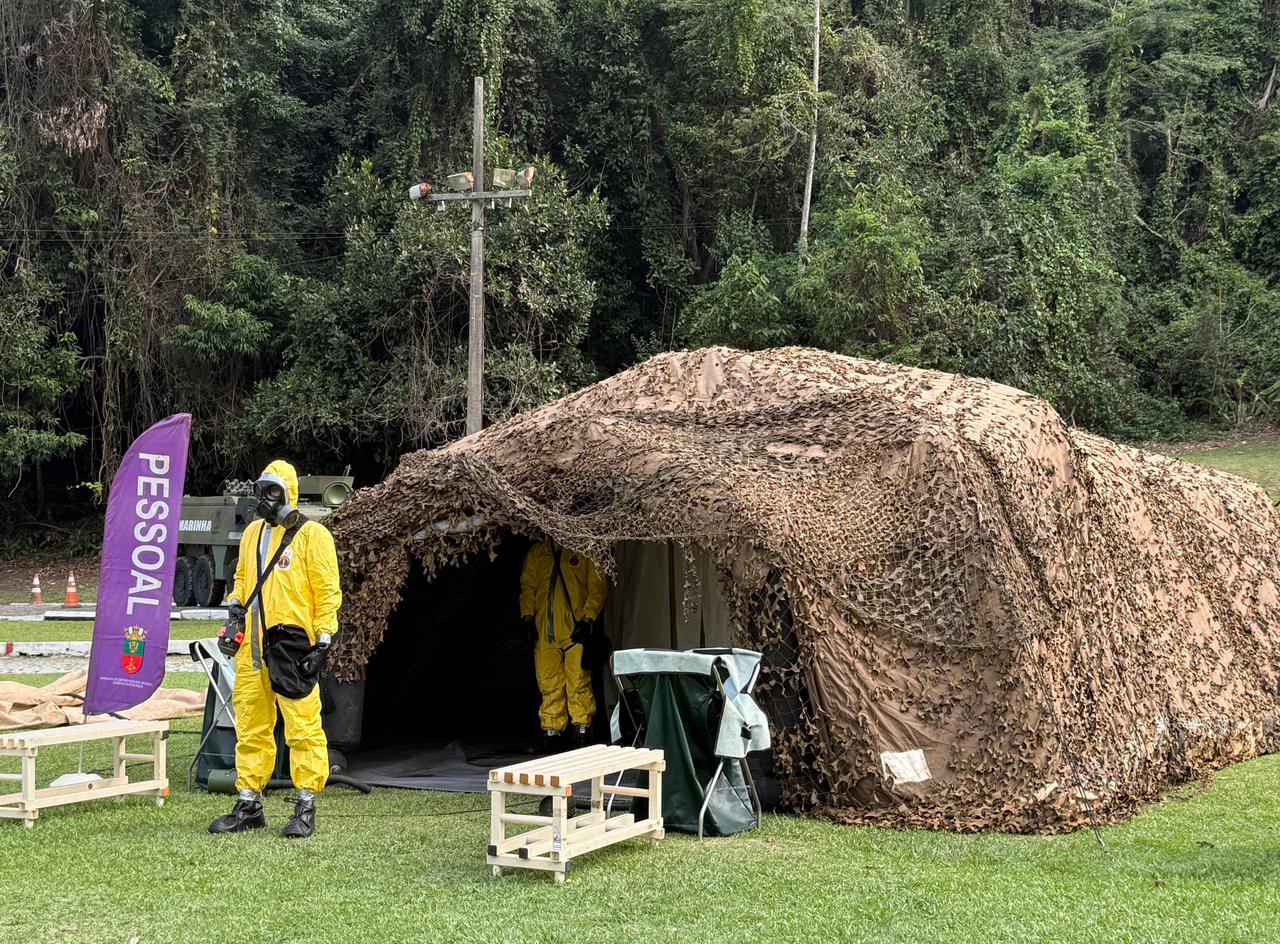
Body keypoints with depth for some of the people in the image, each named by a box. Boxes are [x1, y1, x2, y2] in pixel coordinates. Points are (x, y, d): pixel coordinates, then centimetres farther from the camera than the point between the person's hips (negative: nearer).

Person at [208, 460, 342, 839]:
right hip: (252, 644, 7)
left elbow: (327, 591, -6)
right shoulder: (253, 533, 16)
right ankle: (248, 806, 18)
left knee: (302, 726, -5)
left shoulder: (312, 535, -4)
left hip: (292, 642, -7)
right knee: (250, 727, 10)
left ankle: (306, 809, 1)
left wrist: (323, 642, -12)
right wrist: (236, 615, 11)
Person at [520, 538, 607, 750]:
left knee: (579, 682, -7)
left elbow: (597, 587, 2)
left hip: (575, 629, -3)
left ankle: (582, 729, 1)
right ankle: (551, 730, 7)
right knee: (548, 684, 1)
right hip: (545, 631, 3)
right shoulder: (537, 551, 17)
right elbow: (527, 586, 16)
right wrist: (528, 617, 3)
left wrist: (588, 619, -8)